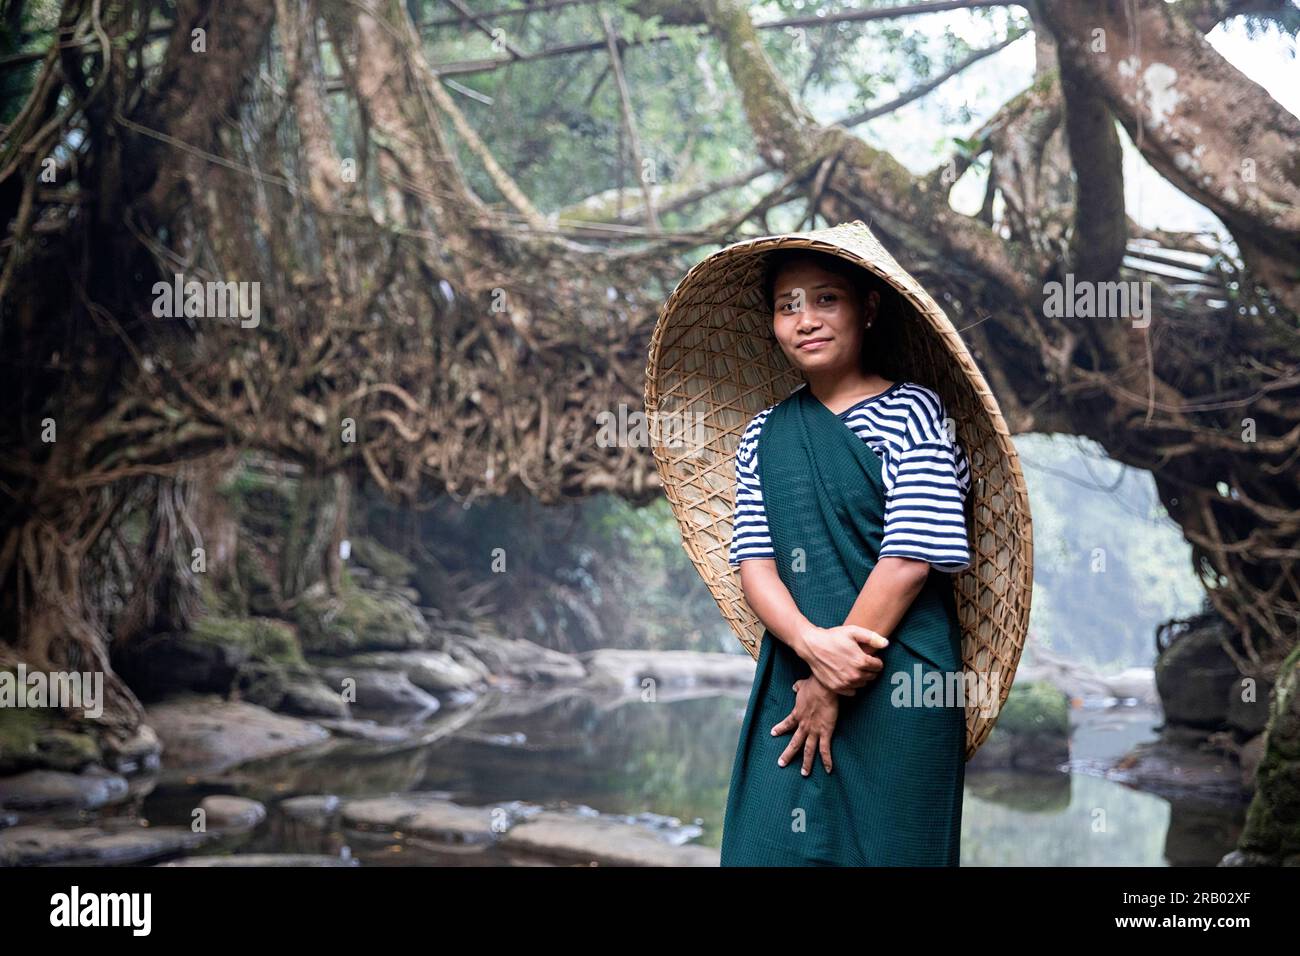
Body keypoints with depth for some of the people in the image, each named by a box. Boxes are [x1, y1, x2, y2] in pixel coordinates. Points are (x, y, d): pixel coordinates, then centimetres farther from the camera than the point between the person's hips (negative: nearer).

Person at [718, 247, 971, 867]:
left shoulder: (911, 412, -5)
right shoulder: (762, 434, 9)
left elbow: (908, 560, -12)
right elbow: (755, 564, 2)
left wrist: (833, 688, -10)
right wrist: (812, 643, -18)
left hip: (897, 683, -4)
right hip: (793, 676, 4)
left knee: (884, 844, 5)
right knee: (773, 843, 5)